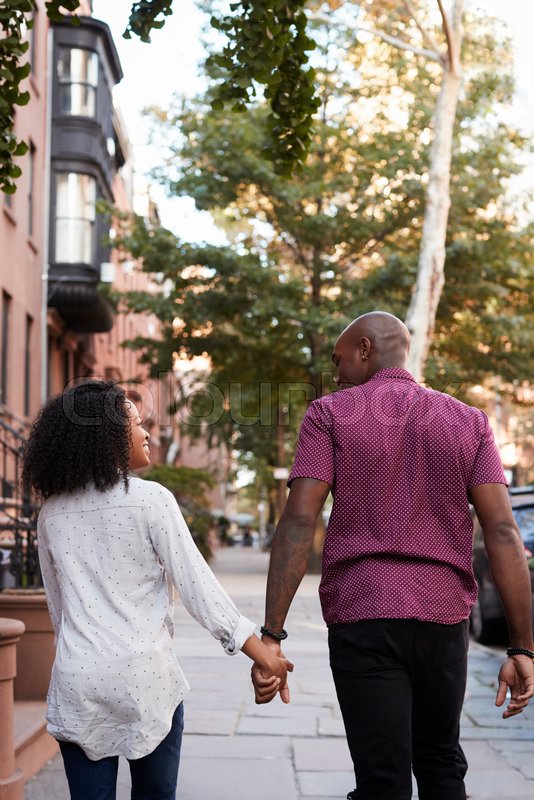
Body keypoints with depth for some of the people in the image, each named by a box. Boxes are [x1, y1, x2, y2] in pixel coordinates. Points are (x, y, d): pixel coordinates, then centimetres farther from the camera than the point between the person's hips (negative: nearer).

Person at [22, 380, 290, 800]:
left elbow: (57, 602, 14)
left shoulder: (52, 512, 7)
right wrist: (261, 651, -9)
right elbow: (195, 582, -11)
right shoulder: (150, 499, -7)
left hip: (76, 677, 4)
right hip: (145, 678, -3)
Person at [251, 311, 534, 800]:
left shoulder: (330, 415, 1)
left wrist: (271, 635, -11)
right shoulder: (469, 422, 8)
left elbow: (299, 522, -10)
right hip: (443, 617, 3)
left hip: (361, 617, -2)